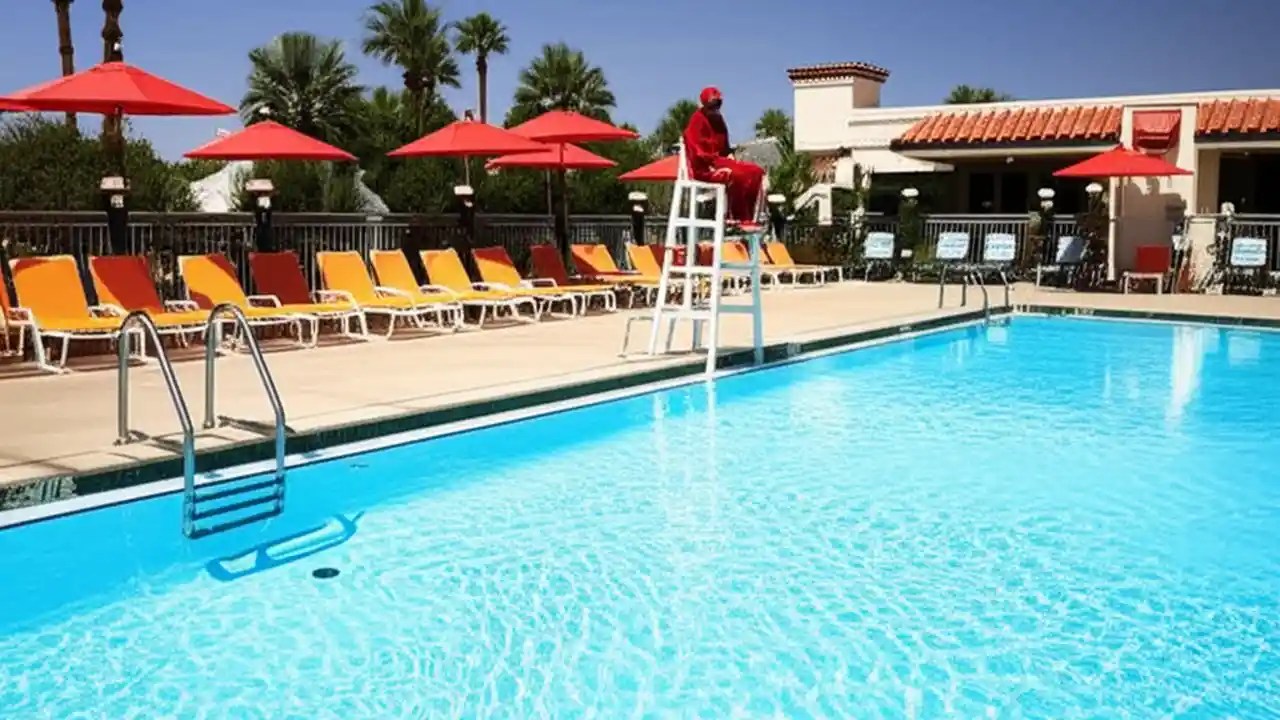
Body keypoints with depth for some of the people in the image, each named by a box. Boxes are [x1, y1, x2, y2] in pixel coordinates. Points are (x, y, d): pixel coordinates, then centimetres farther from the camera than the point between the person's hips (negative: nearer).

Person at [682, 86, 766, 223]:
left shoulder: (717, 120, 16)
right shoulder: (698, 120, -9)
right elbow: (697, 152, -16)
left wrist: (730, 157, 4)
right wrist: (714, 160, -22)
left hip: (720, 161, 9)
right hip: (703, 167, -9)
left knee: (756, 171, -6)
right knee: (736, 175, -33)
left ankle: (748, 217, -12)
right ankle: (739, 219, -25)